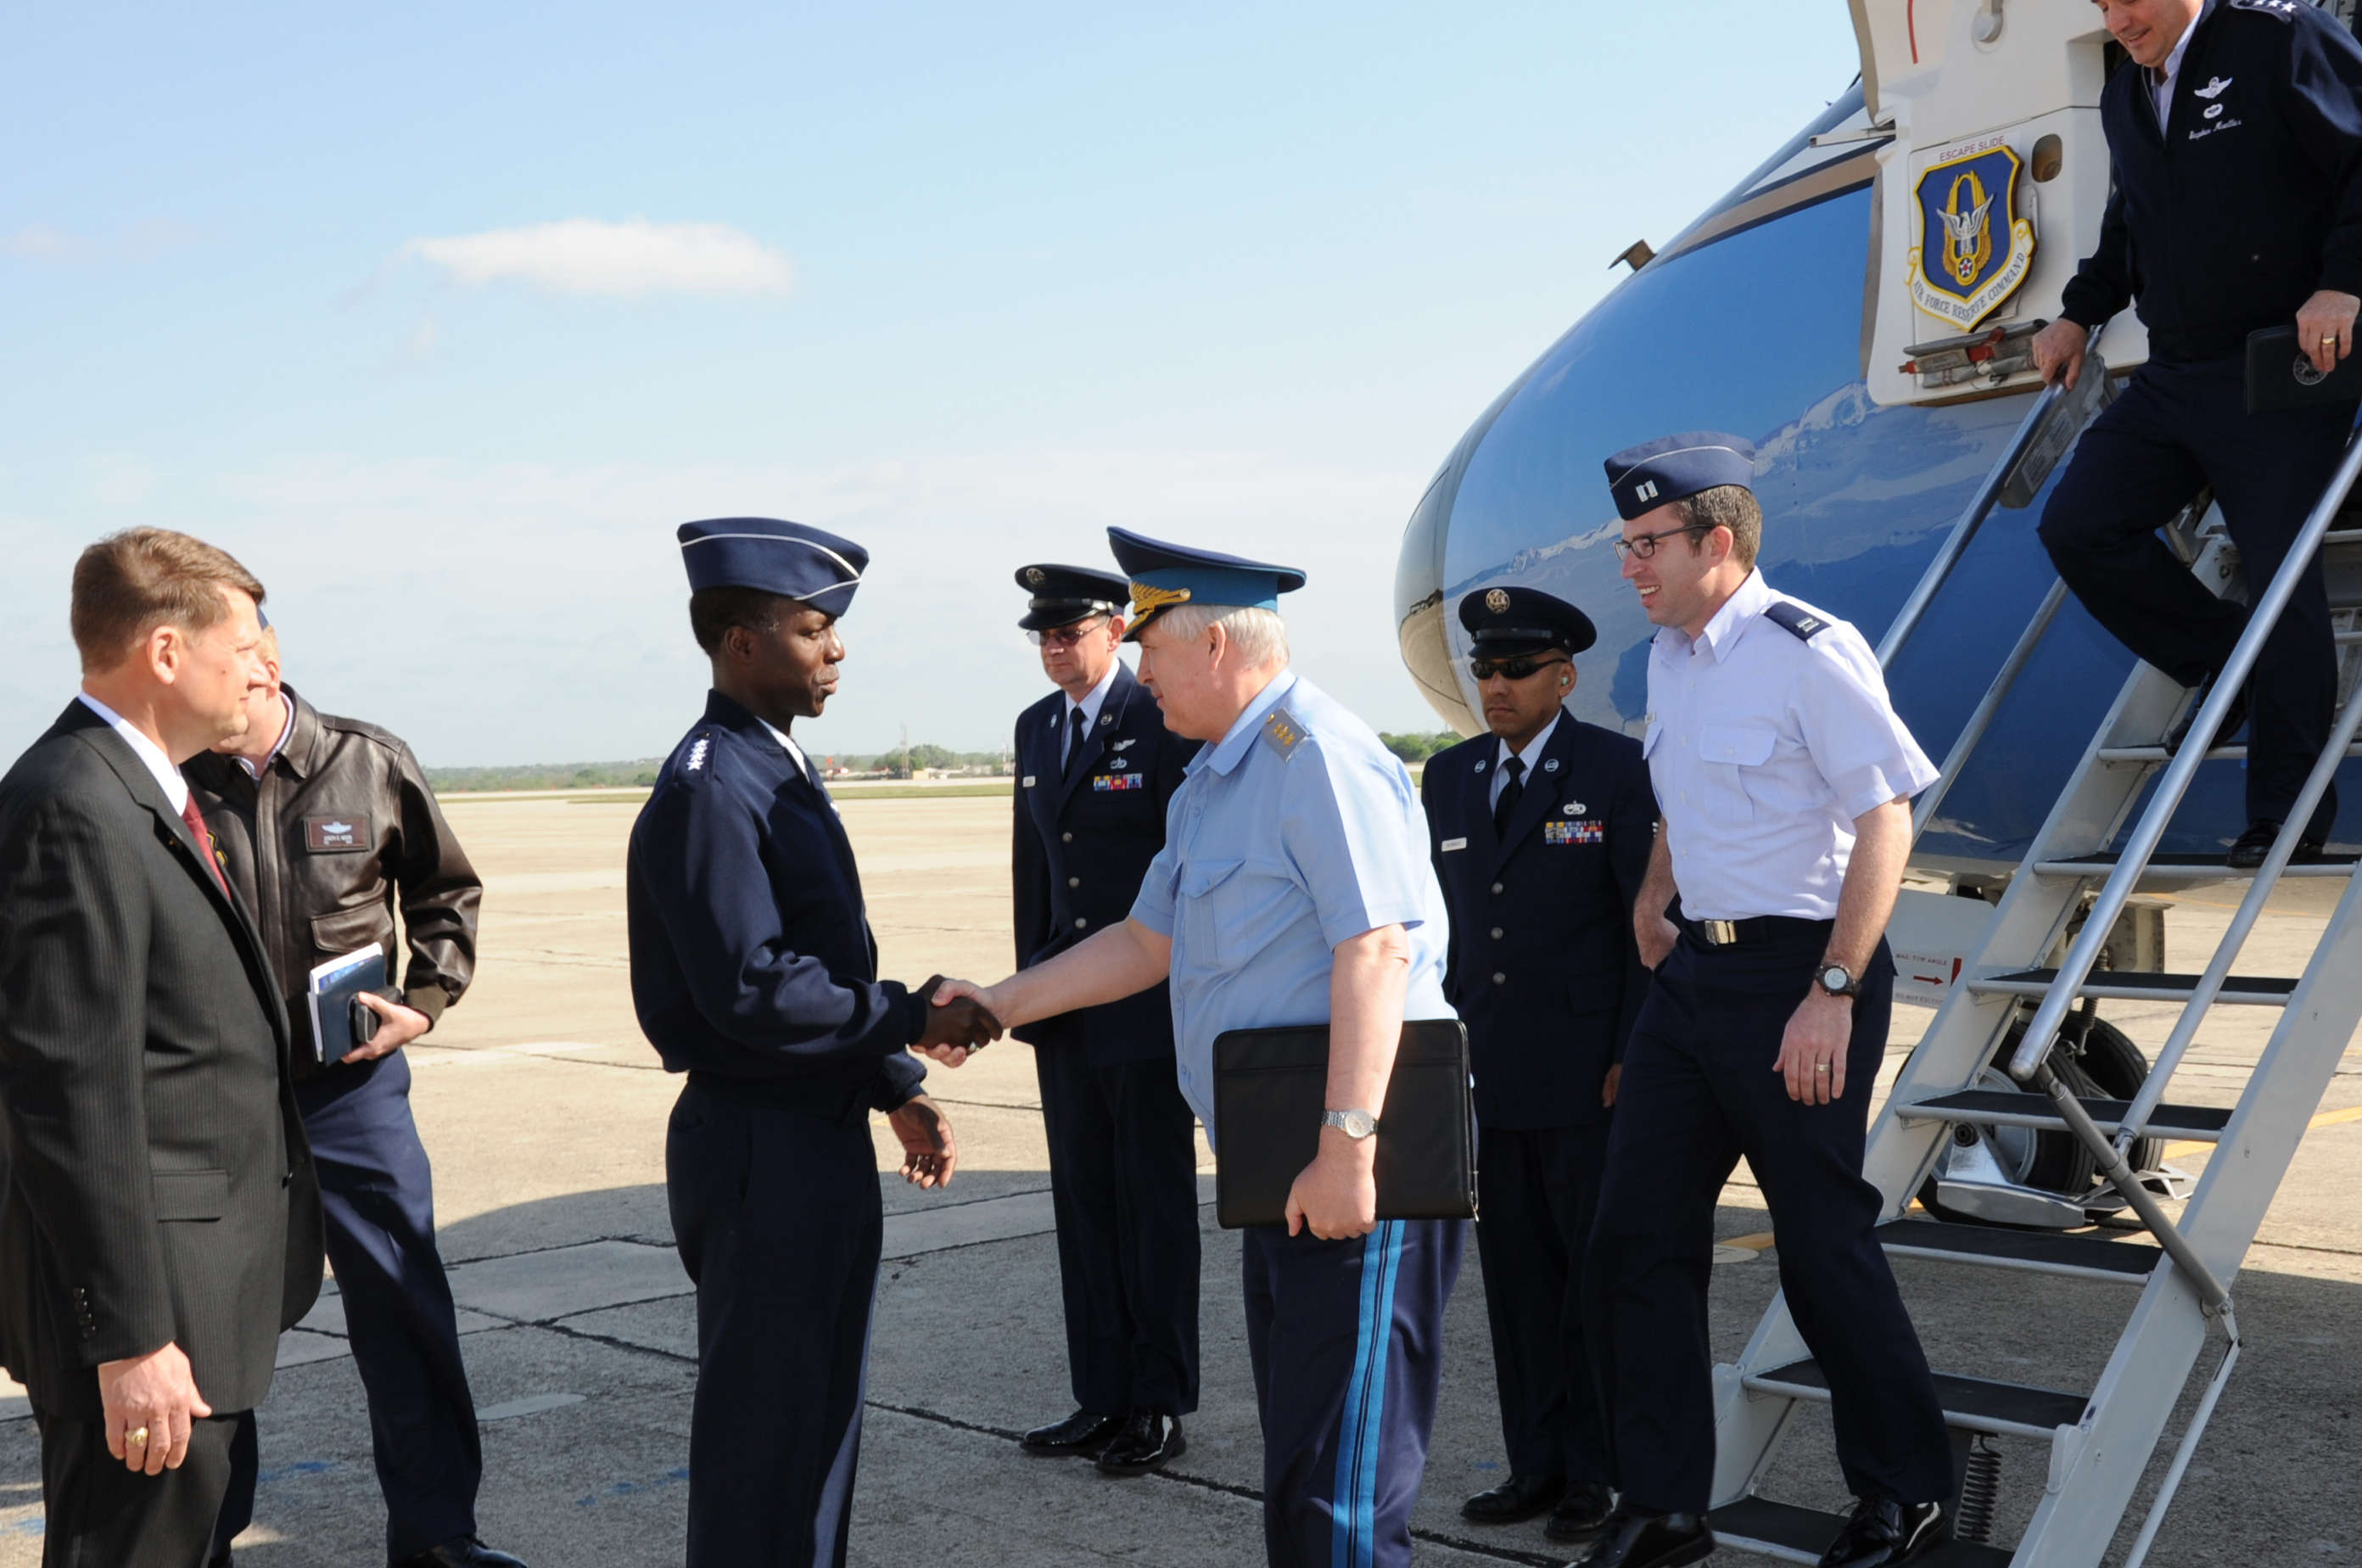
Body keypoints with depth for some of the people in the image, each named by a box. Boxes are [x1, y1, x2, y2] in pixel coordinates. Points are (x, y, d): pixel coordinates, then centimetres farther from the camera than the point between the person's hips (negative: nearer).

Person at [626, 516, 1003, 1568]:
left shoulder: (781, 770, 13)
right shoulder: (708, 790, -18)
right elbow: (752, 992, -24)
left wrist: (895, 1091, 11)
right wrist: (913, 1021, -16)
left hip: (826, 1140, 10)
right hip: (761, 1153, -10)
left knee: (824, 1406, 20)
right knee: (762, 1421, 2)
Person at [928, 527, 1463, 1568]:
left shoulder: (1318, 756, -16)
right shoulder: (1211, 782, 18)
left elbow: (1376, 950, -25)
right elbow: (1148, 942, 24)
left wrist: (1348, 1146, -28)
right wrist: (998, 1005, 20)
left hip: (1350, 1170, -11)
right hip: (1277, 1167, 11)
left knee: (1342, 1480, -7)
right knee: (1296, 1452, 19)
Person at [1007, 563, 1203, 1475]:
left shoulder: (1166, 722, -10)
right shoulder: (1035, 728, 12)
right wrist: (1032, 983, 15)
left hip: (1150, 1004, -7)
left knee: (1154, 1204, 2)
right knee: (1085, 1204, 11)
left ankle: (1159, 1407, 12)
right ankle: (1102, 1399, 21)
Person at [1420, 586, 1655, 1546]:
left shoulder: (1617, 770, -4)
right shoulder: (1448, 777, 11)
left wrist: (1634, 1057, -10)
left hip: (1588, 1071, -5)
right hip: (1488, 1073, 5)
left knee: (1597, 1270, 2)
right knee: (1515, 1269, 9)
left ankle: (1599, 1473, 12)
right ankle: (1536, 1463, 18)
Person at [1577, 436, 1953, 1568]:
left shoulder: (1810, 653, -15)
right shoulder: (1668, 657, 10)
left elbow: (1885, 818, -18)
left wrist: (1833, 994, -22)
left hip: (1799, 971, -8)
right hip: (1694, 969, 8)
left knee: (1824, 1245, 2)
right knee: (1634, 1241, 7)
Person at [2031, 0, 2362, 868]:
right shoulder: (2123, 95, 14)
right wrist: (2080, 312, 19)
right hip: (2172, 378, 7)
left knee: (2281, 579, -5)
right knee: (2077, 524, -4)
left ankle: (2289, 814, 7)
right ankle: (2222, 660, 17)